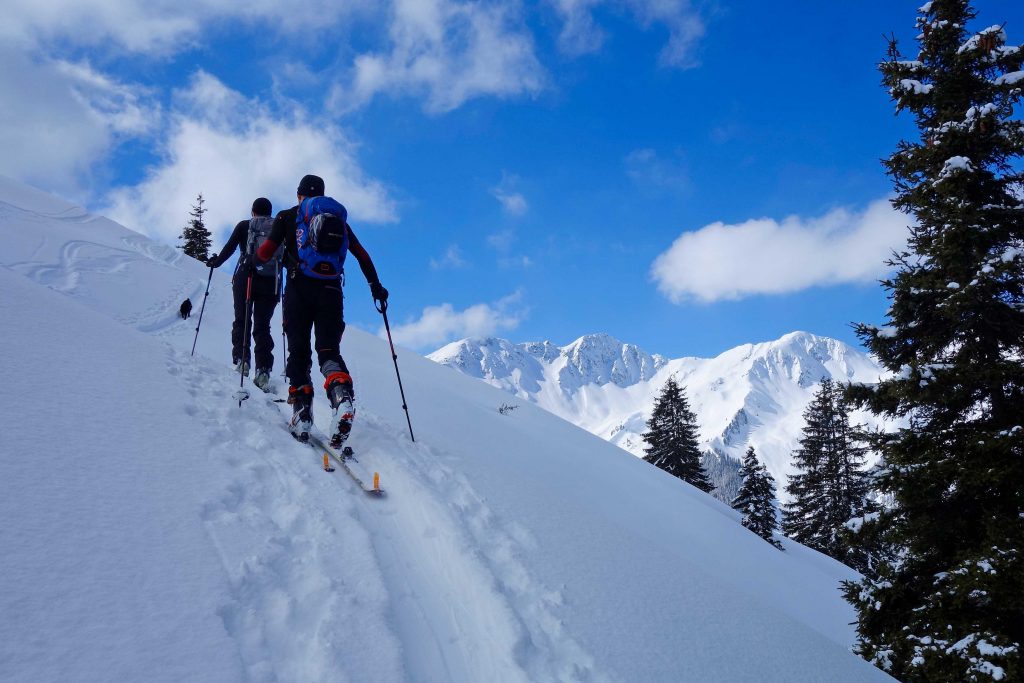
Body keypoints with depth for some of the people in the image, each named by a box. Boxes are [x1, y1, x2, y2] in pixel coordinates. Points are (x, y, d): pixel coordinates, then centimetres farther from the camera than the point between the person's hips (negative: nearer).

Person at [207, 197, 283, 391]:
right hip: (271, 283, 2)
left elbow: (229, 248, 1)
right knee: (262, 326, 4)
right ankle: (263, 369, -9)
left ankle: (241, 361, -9)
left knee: (242, 320, 7)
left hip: (245, 278, -2)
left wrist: (215, 262, 16)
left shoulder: (244, 226, 6)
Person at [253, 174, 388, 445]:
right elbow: (362, 255, 15)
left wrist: (252, 261, 24)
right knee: (329, 349, 2)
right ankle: (342, 393, -29)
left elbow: (265, 252, 2)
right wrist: (375, 285, 22)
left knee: (298, 350, 5)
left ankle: (302, 409, -11)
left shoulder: (287, 216, 10)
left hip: (299, 289, -2)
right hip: (331, 291, 2)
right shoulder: (339, 218, 18)